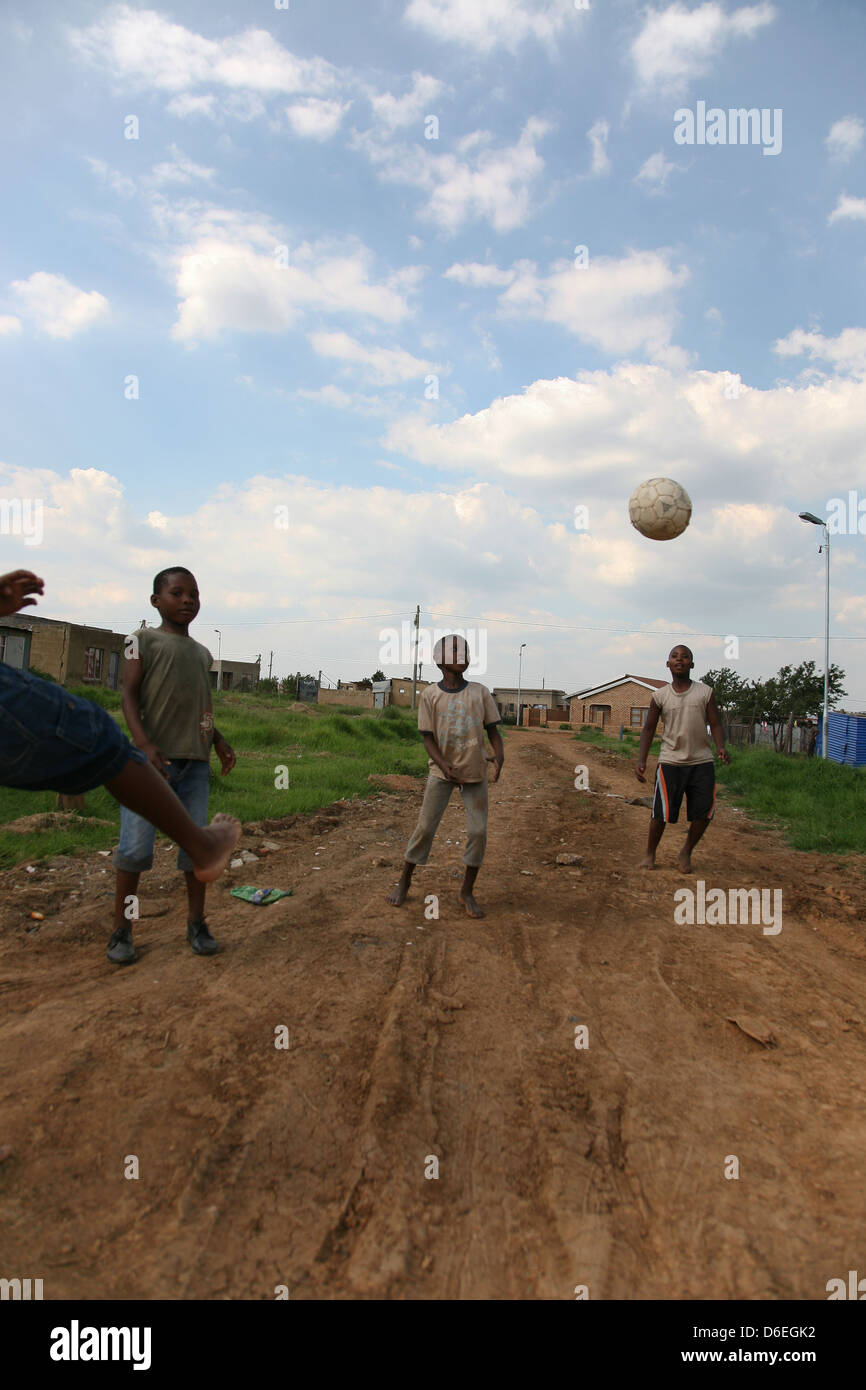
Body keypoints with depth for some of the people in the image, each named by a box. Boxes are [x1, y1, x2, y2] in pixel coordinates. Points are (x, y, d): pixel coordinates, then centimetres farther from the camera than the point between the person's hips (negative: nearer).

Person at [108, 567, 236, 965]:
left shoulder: (203, 653, 18)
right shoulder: (144, 640, 2)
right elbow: (129, 696, -5)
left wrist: (219, 741, 9)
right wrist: (144, 744, -19)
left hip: (196, 763, 5)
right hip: (151, 761, -5)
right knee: (135, 848, -4)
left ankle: (196, 923, 17)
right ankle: (121, 929, 11)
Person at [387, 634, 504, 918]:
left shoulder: (480, 692, 2)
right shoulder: (430, 695, -2)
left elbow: (493, 730, 4)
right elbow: (428, 738, -5)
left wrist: (499, 756, -15)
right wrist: (445, 766, -21)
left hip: (475, 771, 2)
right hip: (441, 771, -1)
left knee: (478, 832, -1)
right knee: (425, 827, 1)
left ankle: (467, 892, 15)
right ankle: (404, 880, 21)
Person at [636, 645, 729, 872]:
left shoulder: (705, 692, 3)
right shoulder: (660, 696, 2)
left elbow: (715, 724, 3)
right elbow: (649, 729, 5)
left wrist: (721, 746, -18)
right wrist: (641, 761, -5)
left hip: (702, 762, 1)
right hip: (670, 762, -1)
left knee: (703, 813, 1)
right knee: (662, 813, -5)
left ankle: (686, 852, 26)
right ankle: (650, 853, 19)